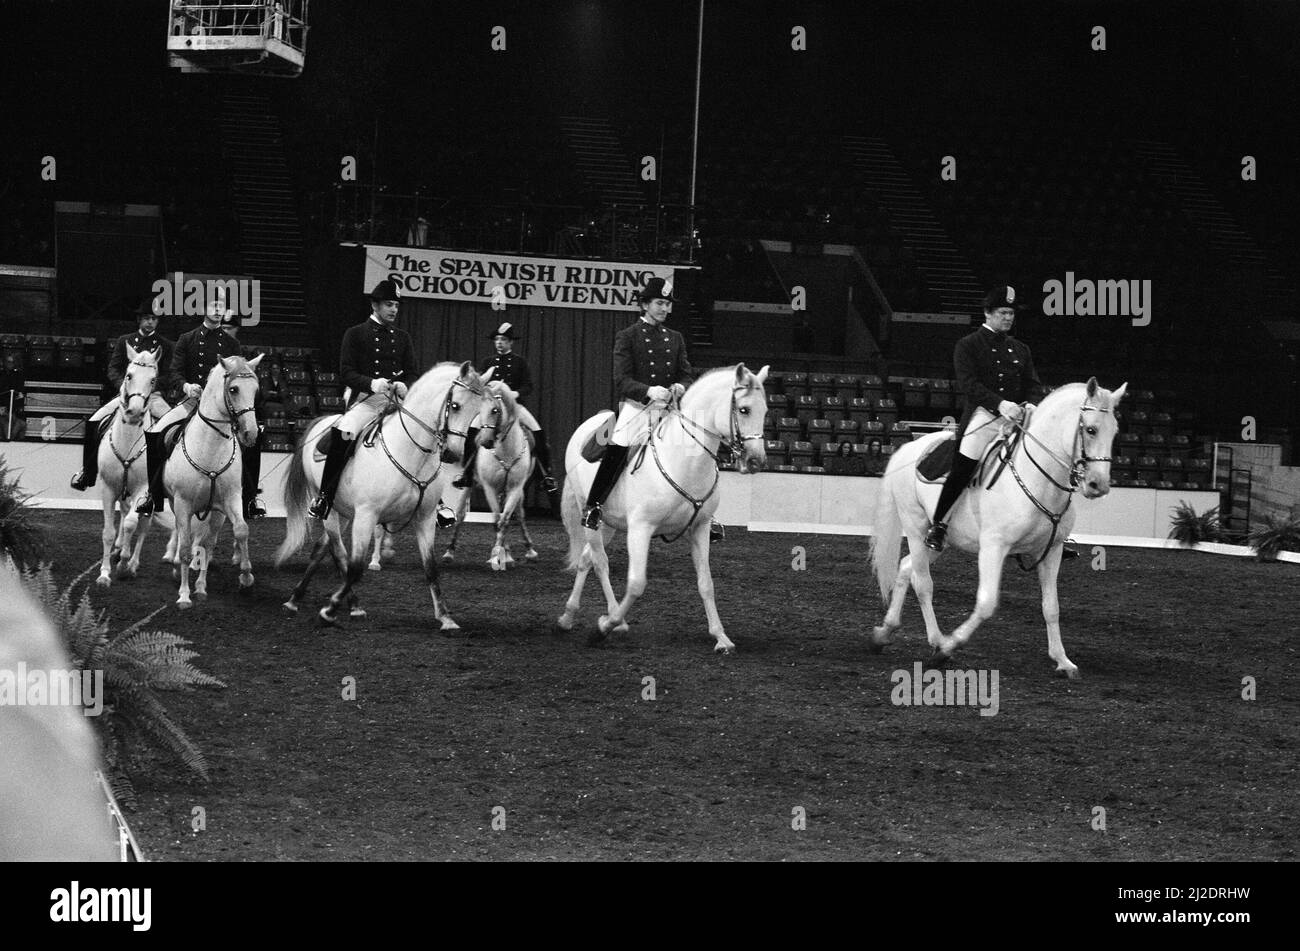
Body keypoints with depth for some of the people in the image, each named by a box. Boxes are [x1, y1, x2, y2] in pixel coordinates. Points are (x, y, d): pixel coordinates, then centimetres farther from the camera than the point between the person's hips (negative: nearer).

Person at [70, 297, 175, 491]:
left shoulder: (166, 346, 10)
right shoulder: (125, 341, 14)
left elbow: (169, 375, 2)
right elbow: (113, 368, 7)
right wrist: (124, 386, -13)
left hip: (153, 394, -1)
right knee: (92, 423, -16)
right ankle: (87, 471, -3)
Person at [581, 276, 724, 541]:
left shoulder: (675, 338, 17)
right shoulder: (627, 337, 3)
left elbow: (687, 374, 15)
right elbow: (622, 379, -6)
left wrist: (681, 387, -10)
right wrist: (648, 390, -24)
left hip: (667, 407, 4)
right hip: (635, 407, -4)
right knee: (617, 449, -26)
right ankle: (592, 507, -17)